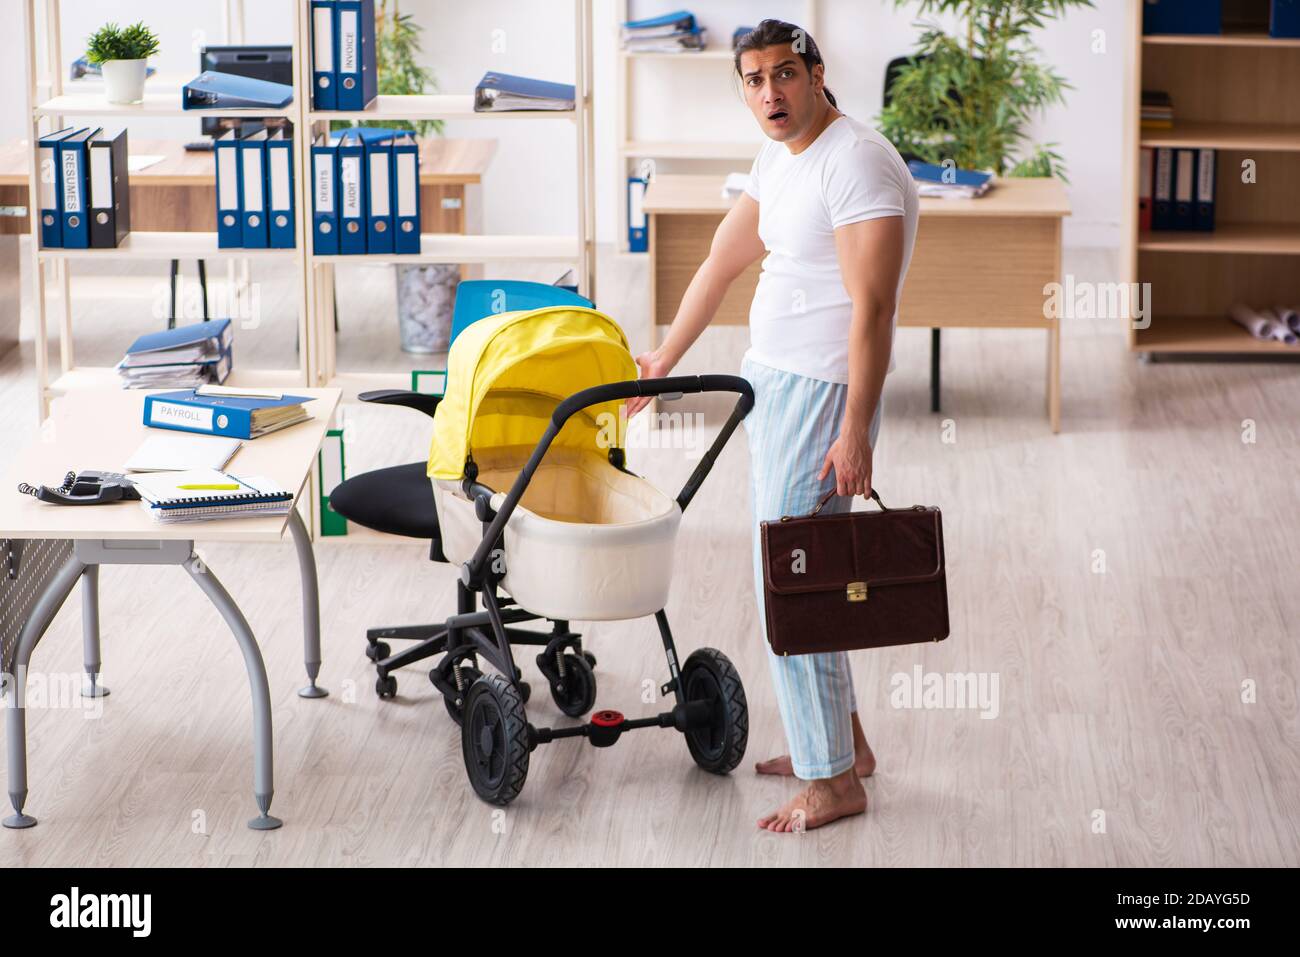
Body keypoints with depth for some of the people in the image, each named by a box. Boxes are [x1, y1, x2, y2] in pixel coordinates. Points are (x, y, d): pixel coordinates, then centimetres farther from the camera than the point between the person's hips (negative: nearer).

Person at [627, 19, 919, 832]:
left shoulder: (857, 163, -19)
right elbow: (724, 262, 22)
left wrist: (855, 432, -26)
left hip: (821, 391, -10)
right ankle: (843, 739, 29)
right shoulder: (780, 159, 11)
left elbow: (872, 308, -23)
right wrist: (664, 361, 29)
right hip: (772, 379, 10)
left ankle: (834, 782, 0)